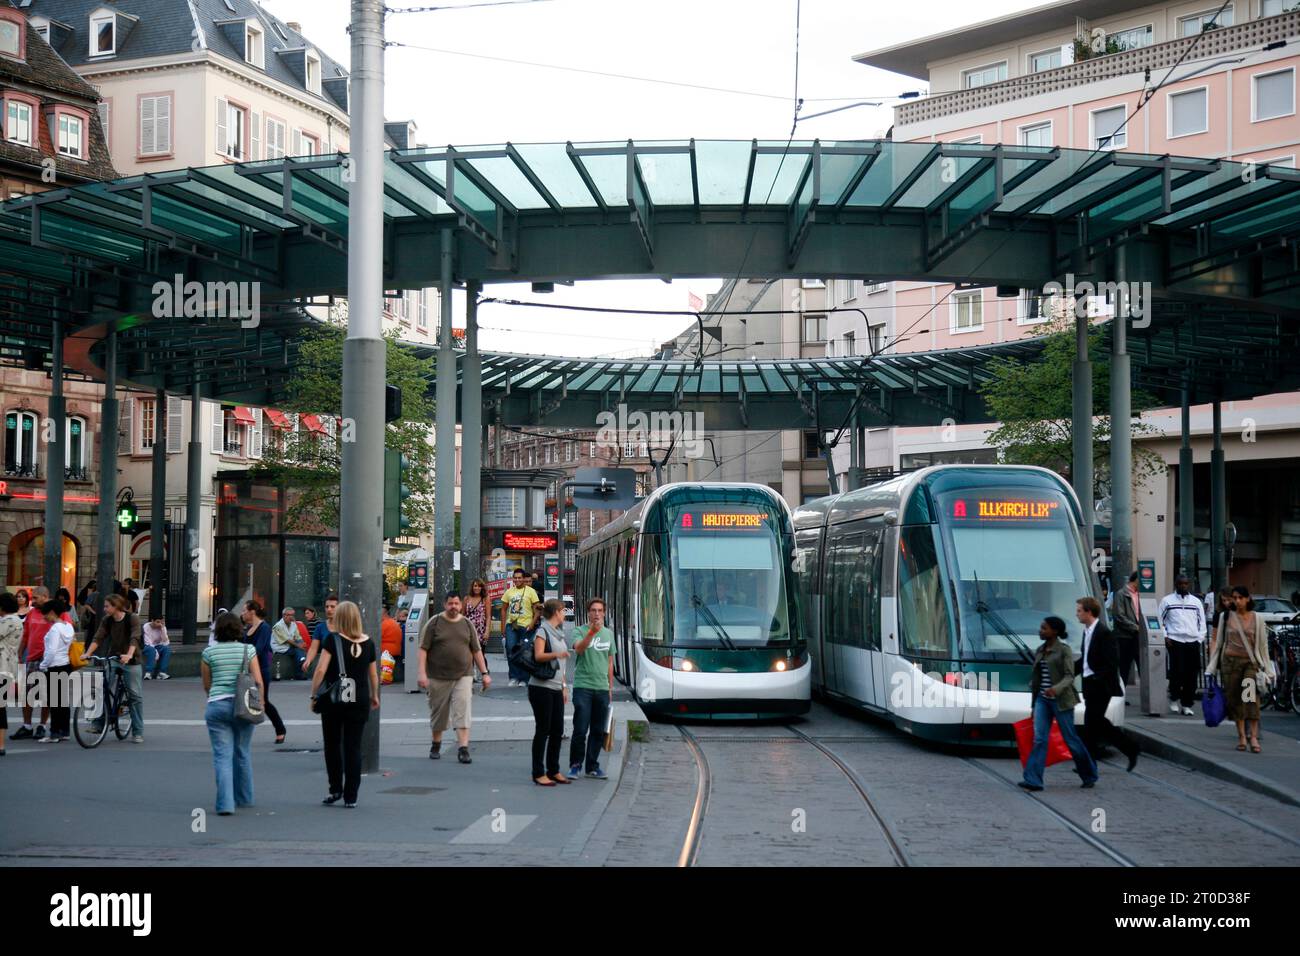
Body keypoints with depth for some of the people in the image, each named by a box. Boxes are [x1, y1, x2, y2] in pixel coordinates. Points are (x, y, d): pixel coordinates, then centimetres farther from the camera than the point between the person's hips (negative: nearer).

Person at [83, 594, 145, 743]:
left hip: (131, 660, -4)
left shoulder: (132, 619, -12)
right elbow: (98, 638, -8)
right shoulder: (106, 620, 1)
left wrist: (129, 655, -42)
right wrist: (88, 653, -23)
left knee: (135, 695, 0)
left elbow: (134, 639, -25)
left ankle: (138, 732, 6)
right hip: (112, 658, 4)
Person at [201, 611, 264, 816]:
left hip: (217, 705, -1)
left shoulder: (209, 652, 3)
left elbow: (206, 685, 10)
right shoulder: (248, 650, 2)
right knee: (243, 753, 17)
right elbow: (259, 681, -1)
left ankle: (225, 803, -13)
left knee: (222, 756, -2)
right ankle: (244, 798, 29)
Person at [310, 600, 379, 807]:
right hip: (359, 701, 2)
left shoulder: (333, 640, -9)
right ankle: (350, 797, 3)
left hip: (333, 699, -2)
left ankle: (335, 789, 15)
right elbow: (373, 674, 9)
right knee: (353, 747, 4)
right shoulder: (368, 642, 1)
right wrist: (374, 696, 23)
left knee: (332, 744, 14)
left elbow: (321, 670, -14)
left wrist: (314, 695, -4)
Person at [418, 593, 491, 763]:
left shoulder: (467, 624, 8)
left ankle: (463, 748, -13)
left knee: (463, 711, -10)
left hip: (463, 676, 1)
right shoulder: (434, 623, 0)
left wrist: (485, 673, 5)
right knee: (438, 712, 9)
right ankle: (436, 745, 28)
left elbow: (477, 650, 11)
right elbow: (423, 649, -4)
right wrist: (422, 673, -13)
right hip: (438, 677, -1)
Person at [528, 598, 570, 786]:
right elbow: (538, 655, -22)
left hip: (556, 688, 8)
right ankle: (538, 774, -2)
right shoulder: (542, 631, -7)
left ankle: (553, 771, 17)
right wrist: (556, 654, -38)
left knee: (557, 731, 9)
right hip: (541, 688, -8)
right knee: (543, 730, -6)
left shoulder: (558, 634, 20)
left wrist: (564, 686, 21)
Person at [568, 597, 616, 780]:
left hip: (602, 688, 5)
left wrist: (610, 688, 18)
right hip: (583, 686, -5)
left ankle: (592, 766, 16)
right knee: (580, 730, -7)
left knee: (598, 731, 8)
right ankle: (575, 765, 5)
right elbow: (579, 649, -24)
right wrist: (592, 632, -37)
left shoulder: (608, 633, 13)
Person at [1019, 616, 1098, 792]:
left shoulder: (1063, 650, -8)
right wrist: (1033, 703, 19)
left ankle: (1089, 775, 22)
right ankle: (1033, 780, -11)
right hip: (1042, 700, 6)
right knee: (1039, 739, -5)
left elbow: (1069, 676, -14)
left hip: (1060, 700, -6)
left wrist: (1056, 688, -32)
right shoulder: (1040, 650, 12)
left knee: (1070, 738, 3)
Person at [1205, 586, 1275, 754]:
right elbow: (1217, 641, 10)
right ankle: (1241, 736, 10)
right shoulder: (1225, 617, 6)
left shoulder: (1257, 619, 4)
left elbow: (1262, 645, 7)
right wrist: (1211, 666, 8)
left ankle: (1254, 737, -19)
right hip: (1230, 661, 2)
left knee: (1251, 697, -17)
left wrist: (1268, 669, 7)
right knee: (1234, 699, 1)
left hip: (1251, 662, -2)